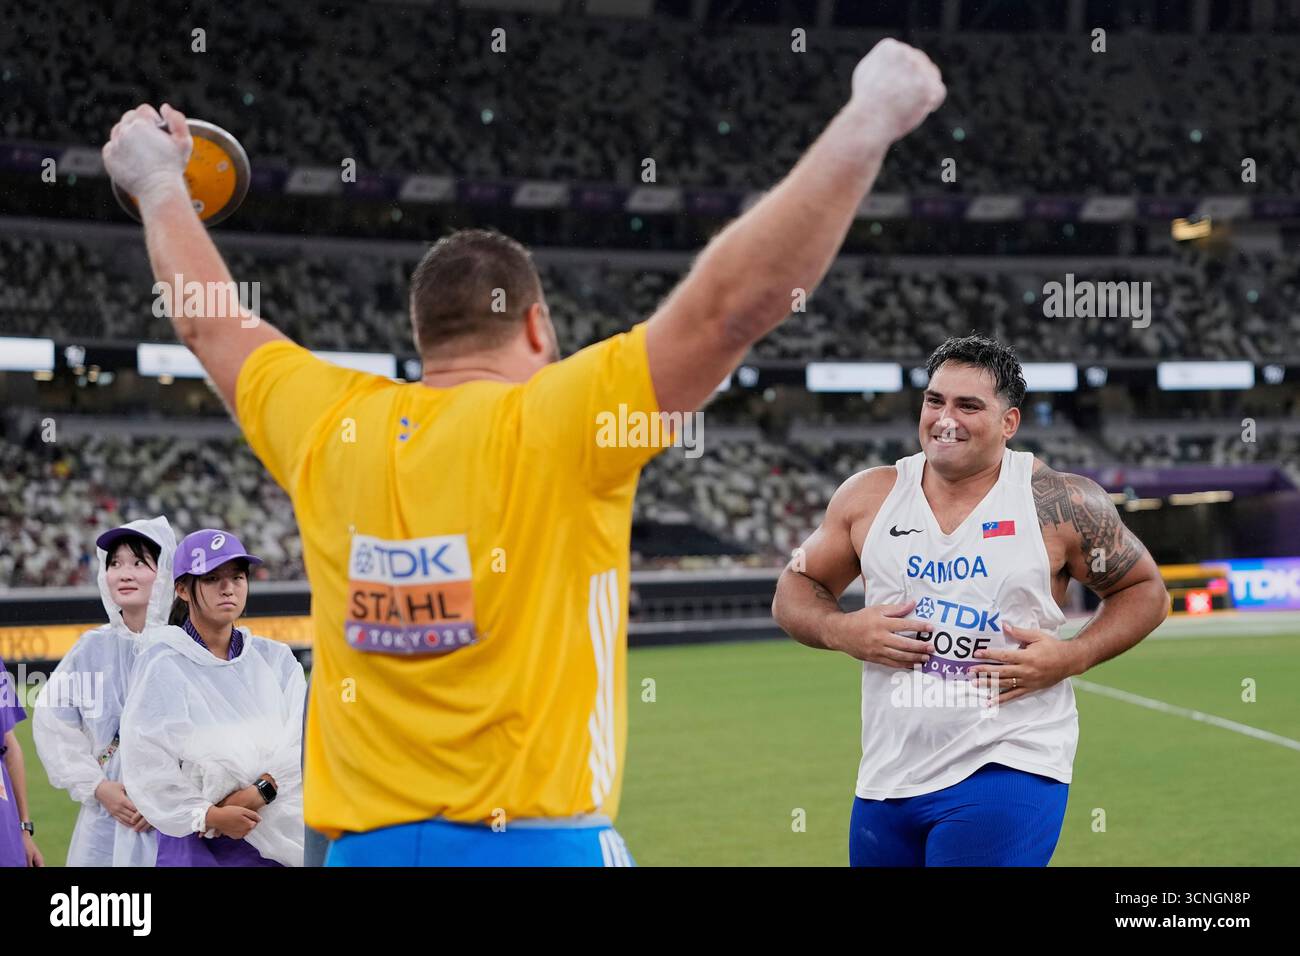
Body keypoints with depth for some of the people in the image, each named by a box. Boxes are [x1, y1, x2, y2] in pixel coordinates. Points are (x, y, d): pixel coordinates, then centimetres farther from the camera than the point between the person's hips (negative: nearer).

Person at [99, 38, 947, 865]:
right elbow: (732, 303, -12)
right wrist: (870, 122, -7)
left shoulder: (328, 429, 6)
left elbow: (211, 321, 23)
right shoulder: (553, 425, -8)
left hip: (365, 844, 5)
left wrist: (158, 182, 40)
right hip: (533, 840, -5)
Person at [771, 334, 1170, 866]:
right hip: (888, 777, 5)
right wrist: (841, 631, -7)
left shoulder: (1057, 503, -4)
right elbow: (793, 592, 14)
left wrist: (1072, 657, -10)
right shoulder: (868, 497, 5)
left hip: (1008, 768, -4)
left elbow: (1145, 591, 5)